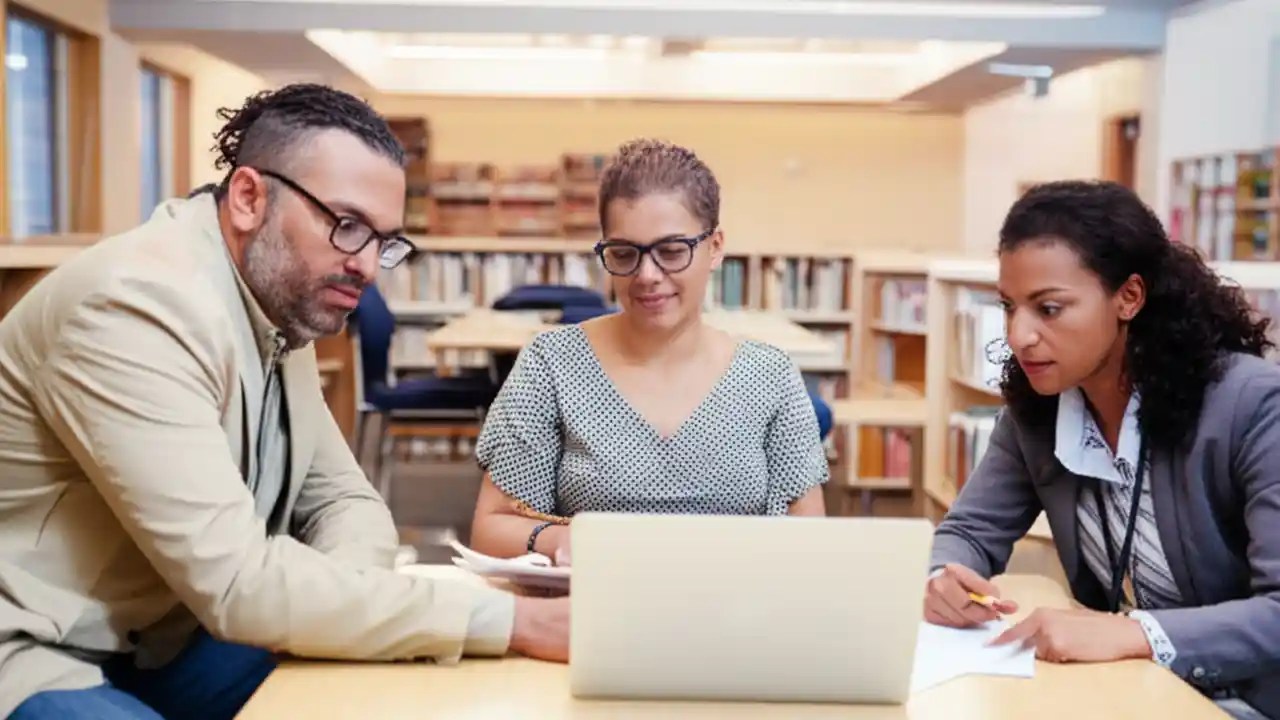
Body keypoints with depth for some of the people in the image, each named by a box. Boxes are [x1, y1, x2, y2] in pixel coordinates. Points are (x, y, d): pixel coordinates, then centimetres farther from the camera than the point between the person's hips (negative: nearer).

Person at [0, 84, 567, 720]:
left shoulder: (283, 308, 4)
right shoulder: (141, 305, -24)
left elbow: (343, 498, 8)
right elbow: (236, 580, -30)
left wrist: (330, 602, -15)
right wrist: (508, 620, -30)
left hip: (163, 639, 8)